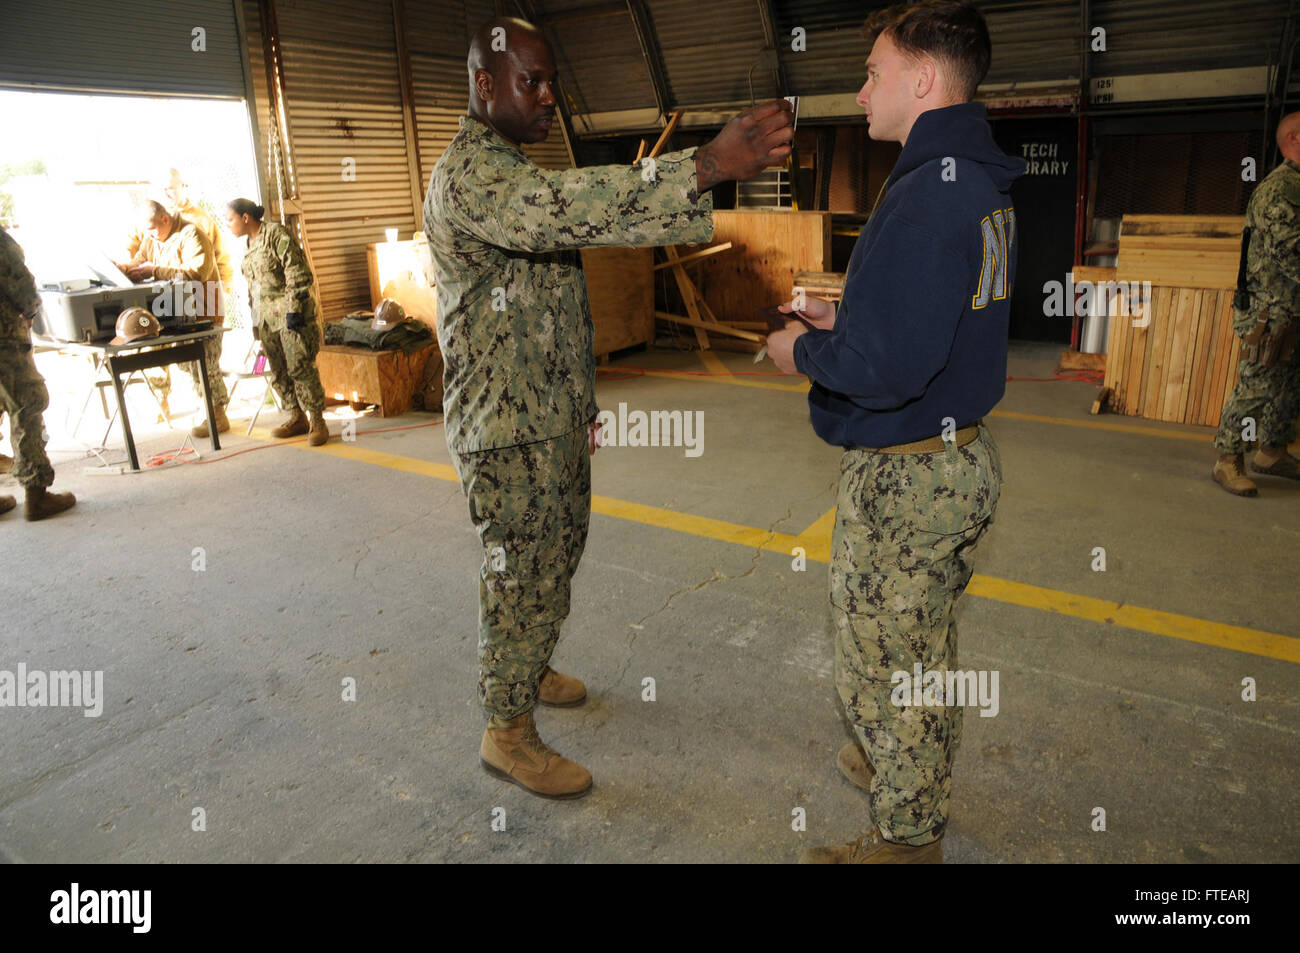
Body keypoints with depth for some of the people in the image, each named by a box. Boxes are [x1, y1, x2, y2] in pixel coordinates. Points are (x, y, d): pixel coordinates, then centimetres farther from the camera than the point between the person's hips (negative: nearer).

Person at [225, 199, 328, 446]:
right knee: (279, 370, 8)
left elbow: (297, 273, -15)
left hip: (290, 313, -9)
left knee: (299, 367, -11)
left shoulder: (277, 234, -8)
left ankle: (318, 422, -5)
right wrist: (255, 313, 23)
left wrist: (294, 308, -19)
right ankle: (296, 418, 17)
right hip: (267, 316, 9)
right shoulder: (251, 243, 18)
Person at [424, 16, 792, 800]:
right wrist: (707, 167, -48)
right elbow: (571, 208, -40)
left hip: (557, 418, 10)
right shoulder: (467, 174, -18)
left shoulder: (516, 174, 16)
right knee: (523, 575, 2)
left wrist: (581, 402, 21)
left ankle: (529, 670, 42)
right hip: (510, 428, -10)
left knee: (557, 560, 21)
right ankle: (507, 732, 20)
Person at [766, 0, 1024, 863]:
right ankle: (918, 779, 47)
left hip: (905, 476, -10)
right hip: (965, 457, 10)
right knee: (928, 649, 26)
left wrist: (804, 353, -12)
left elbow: (886, 365, -30)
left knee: (882, 666, 8)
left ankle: (904, 839, 28)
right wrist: (848, 323, 12)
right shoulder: (985, 186, 9)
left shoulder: (926, 193, -24)